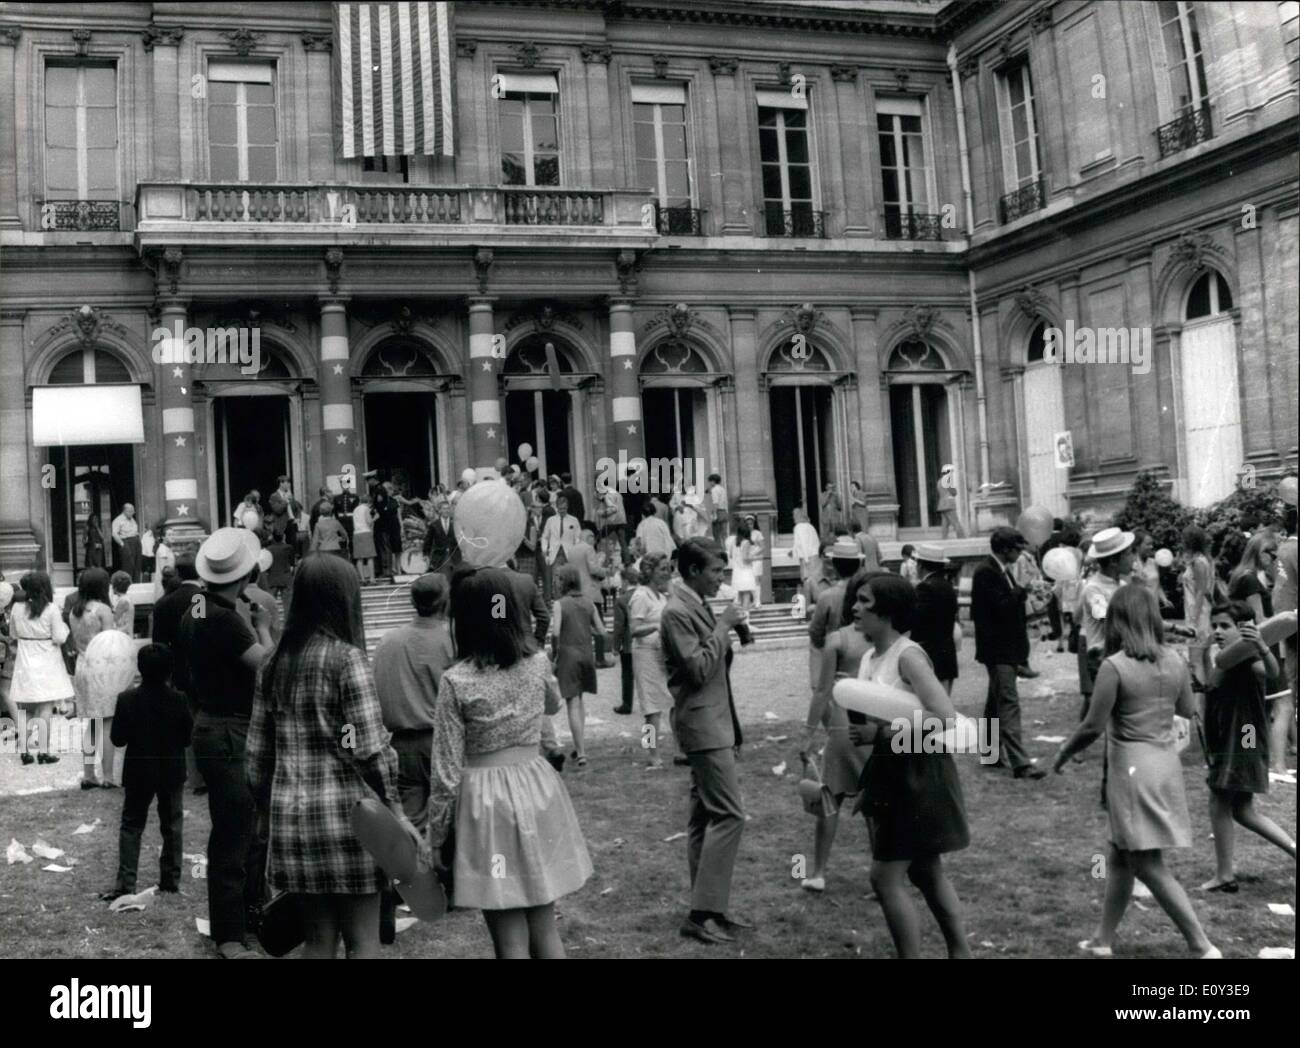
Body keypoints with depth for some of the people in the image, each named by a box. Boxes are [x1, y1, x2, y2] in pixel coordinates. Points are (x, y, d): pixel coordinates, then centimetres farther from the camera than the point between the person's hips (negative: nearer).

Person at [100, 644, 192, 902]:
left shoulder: (127, 699, -13)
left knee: (131, 826, 9)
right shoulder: (179, 700, -13)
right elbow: (188, 737, -6)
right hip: (172, 772, 0)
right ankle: (171, 879, 17)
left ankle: (125, 883, 2)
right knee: (172, 827, 13)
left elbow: (117, 738, -8)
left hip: (138, 773, 0)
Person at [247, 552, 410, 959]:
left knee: (318, 940, 14)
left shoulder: (274, 662, 9)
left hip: (290, 815, 6)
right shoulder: (346, 657, -9)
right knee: (363, 941, 3)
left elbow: (257, 752, 11)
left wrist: (266, 811, 20)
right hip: (344, 811, -6)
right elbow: (369, 747, -13)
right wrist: (395, 808, -5)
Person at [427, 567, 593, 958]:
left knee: (510, 941, 6)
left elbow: (447, 771, -11)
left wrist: (436, 838, 1)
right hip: (537, 789, 4)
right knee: (545, 929, 17)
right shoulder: (538, 662, -1)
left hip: (485, 799, -4)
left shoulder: (456, 681, -13)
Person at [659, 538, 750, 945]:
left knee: (705, 815, 12)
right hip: (702, 723, -10)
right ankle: (703, 913, -9)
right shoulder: (677, 611, -16)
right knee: (729, 815, -12)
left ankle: (707, 906, 19)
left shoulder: (696, 606, 14)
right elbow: (698, 668, -21)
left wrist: (730, 634, 6)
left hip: (712, 721, 10)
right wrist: (723, 626, -17)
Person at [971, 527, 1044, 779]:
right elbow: (1000, 606, -22)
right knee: (1008, 702, -12)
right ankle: (1020, 763, -15)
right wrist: (1023, 590, -17)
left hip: (1007, 647, 10)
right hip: (997, 649, -10)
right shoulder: (986, 573, -15)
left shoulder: (1002, 571, 14)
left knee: (997, 702, 16)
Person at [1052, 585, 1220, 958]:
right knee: (1120, 856, 18)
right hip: (1166, 762, 7)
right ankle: (1104, 939, 28)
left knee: (1149, 865, 2)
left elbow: (1094, 726, -16)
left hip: (1133, 767, -7)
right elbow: (1188, 710, 16)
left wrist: (1063, 752, 0)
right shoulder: (1175, 662, 1)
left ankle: (1203, 946, 2)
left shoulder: (1114, 666, -17)